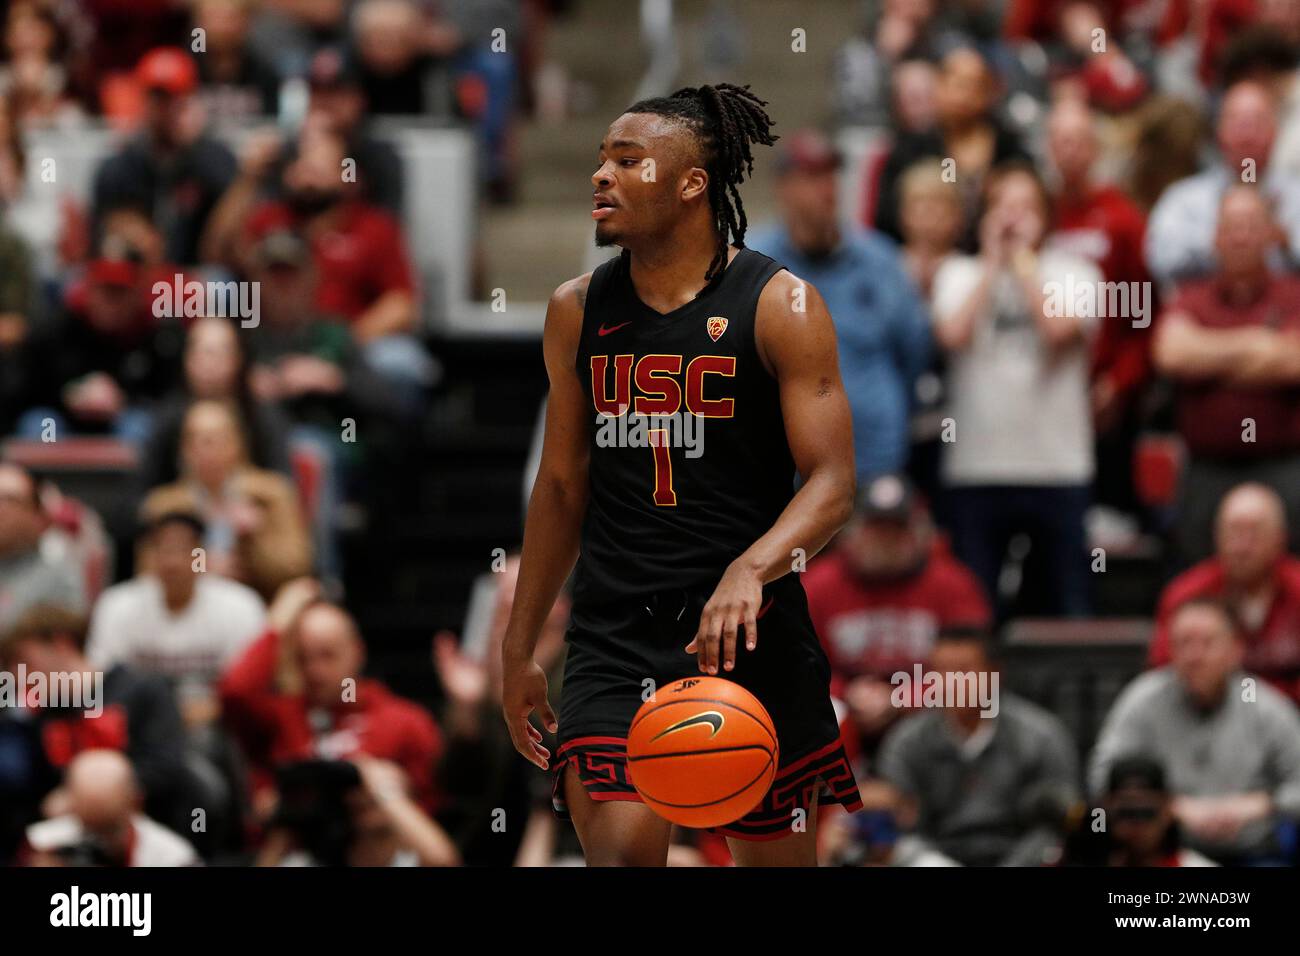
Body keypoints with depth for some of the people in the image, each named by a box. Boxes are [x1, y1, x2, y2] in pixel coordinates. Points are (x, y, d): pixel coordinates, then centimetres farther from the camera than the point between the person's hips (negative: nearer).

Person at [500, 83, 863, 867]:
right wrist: (520, 647, 17)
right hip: (614, 632, 2)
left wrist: (749, 571, -30)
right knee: (619, 845, -16)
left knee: (777, 856, 9)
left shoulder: (781, 305, -5)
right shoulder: (578, 312, 8)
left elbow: (832, 484, -11)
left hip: (750, 631, -2)